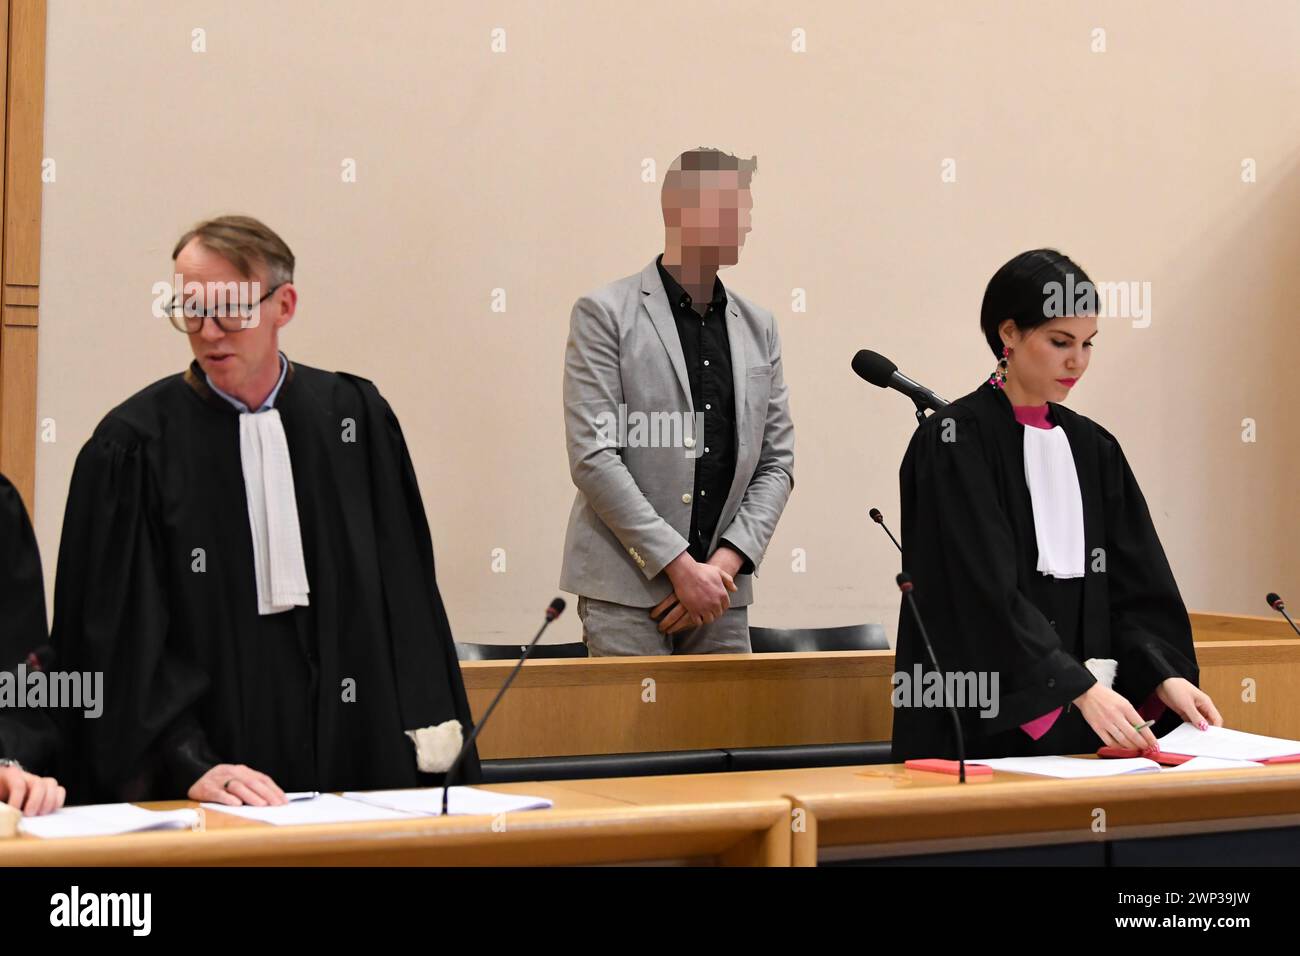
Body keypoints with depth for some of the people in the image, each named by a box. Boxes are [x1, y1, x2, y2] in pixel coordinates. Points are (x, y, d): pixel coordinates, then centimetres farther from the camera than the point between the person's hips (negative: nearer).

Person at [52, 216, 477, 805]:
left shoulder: (356, 418, 3)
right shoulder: (135, 445, -5)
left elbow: (407, 593, 7)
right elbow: (121, 638, -8)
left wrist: (432, 728, 2)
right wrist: (190, 765, -18)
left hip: (356, 754, 3)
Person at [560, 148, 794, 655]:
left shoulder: (757, 326, 12)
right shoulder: (604, 314, -2)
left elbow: (776, 461, 11)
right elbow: (592, 456, -10)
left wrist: (726, 562, -5)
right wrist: (680, 566, -13)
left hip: (721, 590, 4)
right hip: (626, 586, -4)